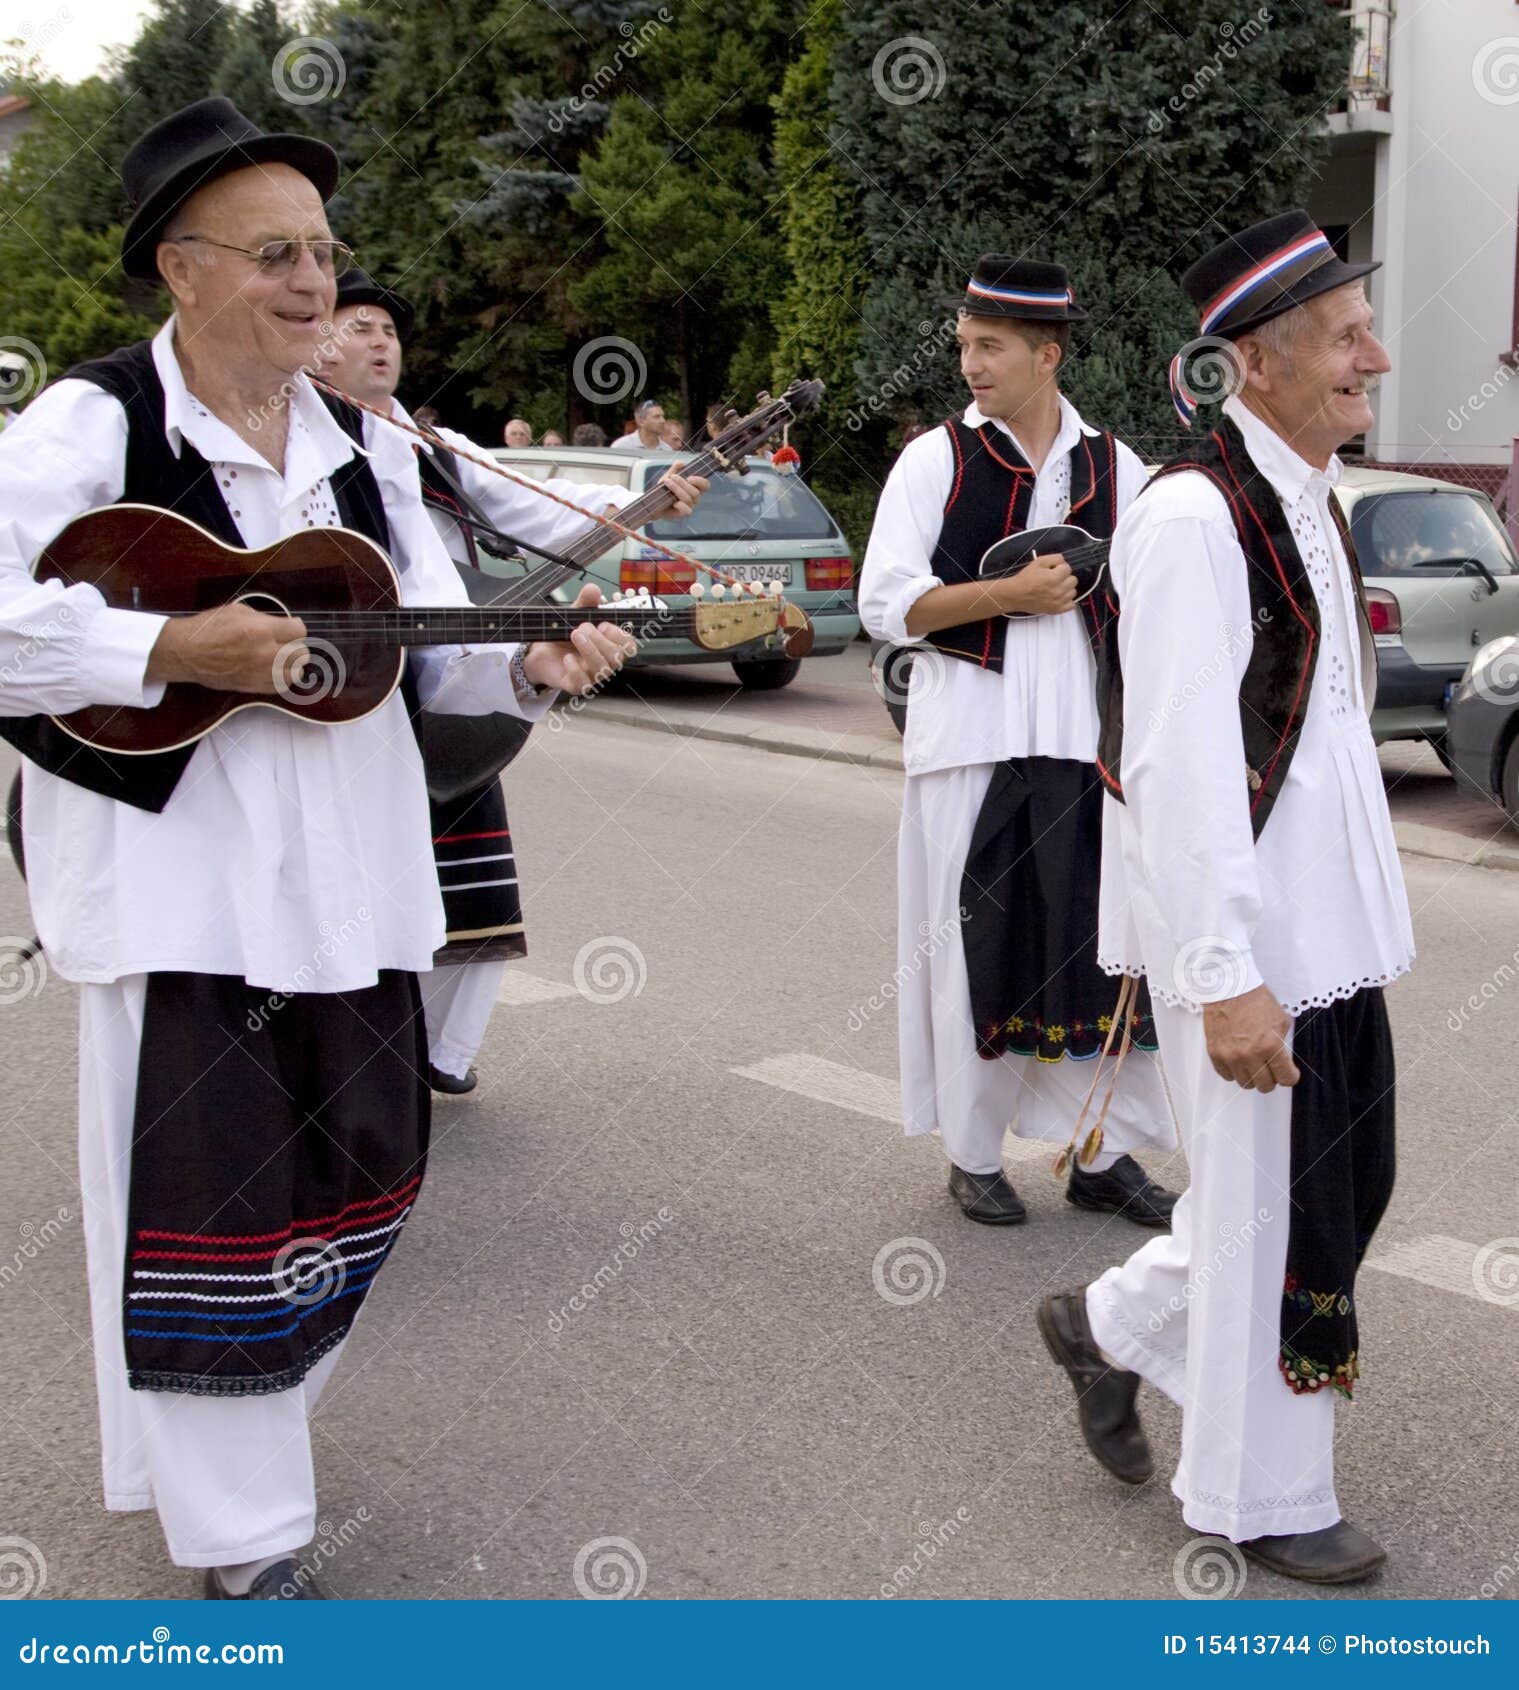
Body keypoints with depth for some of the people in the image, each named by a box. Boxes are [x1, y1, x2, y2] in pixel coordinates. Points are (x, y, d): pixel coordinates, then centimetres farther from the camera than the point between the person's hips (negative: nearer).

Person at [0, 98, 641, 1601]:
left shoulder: (363, 448, 12)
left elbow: (429, 644, 13)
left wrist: (532, 664, -7)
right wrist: (170, 652, -25)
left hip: (352, 879, 7)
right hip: (177, 879, -6)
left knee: (349, 1176, 15)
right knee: (206, 1204, 1)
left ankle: (240, 1414, 41)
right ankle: (243, 1548, 17)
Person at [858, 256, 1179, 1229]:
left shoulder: (1115, 468, 7)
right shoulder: (936, 460, 0)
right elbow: (886, 604, -6)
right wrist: (1010, 593, -14)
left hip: (1087, 739, 2)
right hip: (970, 738, -2)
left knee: (1104, 939, 4)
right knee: (975, 941, 3)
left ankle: (1104, 1154, 16)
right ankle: (974, 1156, 17)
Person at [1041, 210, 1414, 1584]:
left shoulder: (1309, 500, 11)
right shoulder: (1198, 515, -19)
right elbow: (1179, 769, -23)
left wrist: (1354, 920, 20)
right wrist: (1227, 977, -24)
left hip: (1330, 918, 9)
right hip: (1246, 931, -9)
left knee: (1343, 1183, 16)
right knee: (1266, 1204, 5)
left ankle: (1117, 1325, 36)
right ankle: (1260, 1497, 24)